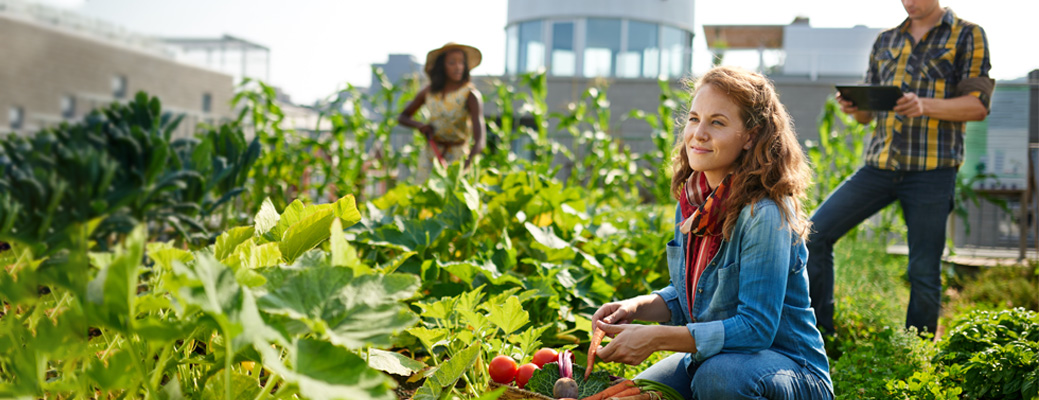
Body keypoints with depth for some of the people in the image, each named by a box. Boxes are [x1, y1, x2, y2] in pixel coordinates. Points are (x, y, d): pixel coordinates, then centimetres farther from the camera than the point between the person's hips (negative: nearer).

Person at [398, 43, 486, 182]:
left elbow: (479, 140, -25)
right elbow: (402, 117, 15)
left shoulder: (471, 95, -14)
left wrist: (467, 164, -42)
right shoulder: (429, 91, 1)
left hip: (457, 155, -4)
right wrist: (420, 125, -7)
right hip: (430, 153, 4)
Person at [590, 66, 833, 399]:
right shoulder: (692, 202, 0)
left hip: (793, 373, -6)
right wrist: (637, 307, -7)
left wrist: (656, 338, -27)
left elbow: (756, 328, -25)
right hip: (712, 356, 6)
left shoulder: (765, 214, -23)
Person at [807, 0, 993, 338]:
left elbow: (978, 105, -3)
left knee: (924, 272, -1)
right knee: (815, 234, -6)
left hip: (931, 170, -4)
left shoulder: (968, 36, 6)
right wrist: (853, 108, -4)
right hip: (879, 165, 4)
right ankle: (820, 337, 5)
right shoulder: (886, 40, 18)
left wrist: (925, 106, -19)